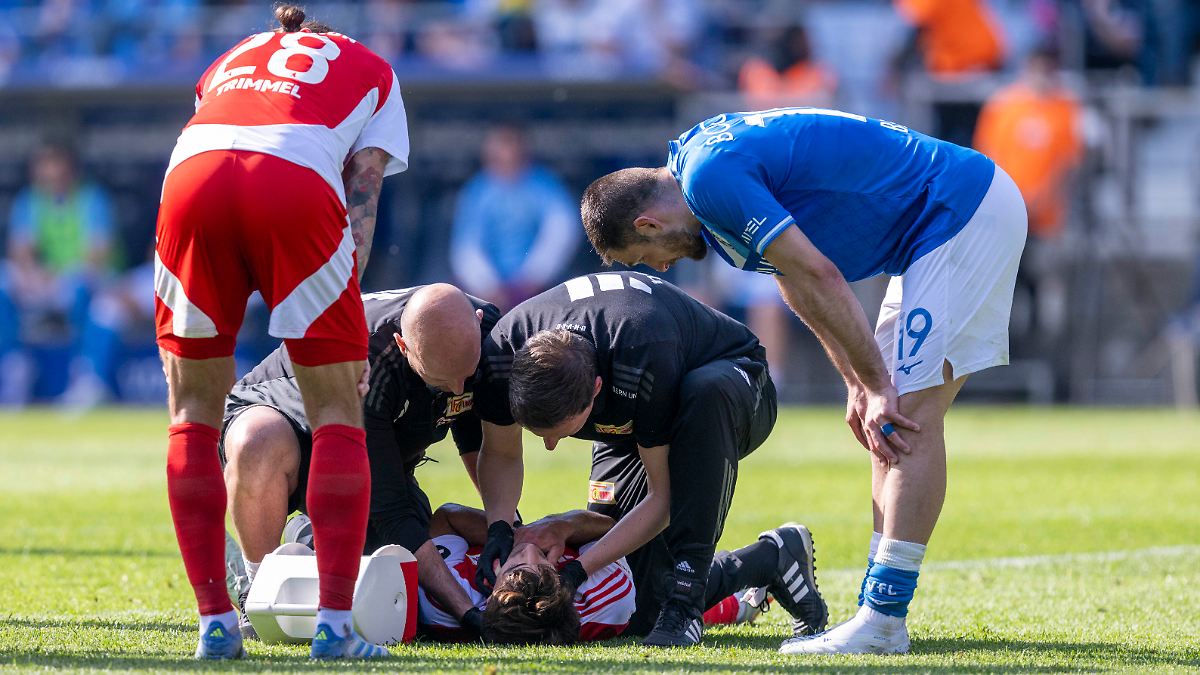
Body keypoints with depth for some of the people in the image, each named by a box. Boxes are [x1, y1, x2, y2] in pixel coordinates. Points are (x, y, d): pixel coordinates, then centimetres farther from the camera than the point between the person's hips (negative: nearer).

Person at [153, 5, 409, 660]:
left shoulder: (228, 62, 40)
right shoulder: (372, 70, 32)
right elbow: (362, 193, 18)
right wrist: (343, 310, 13)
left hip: (190, 177, 2)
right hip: (297, 185, -2)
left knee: (193, 412, 14)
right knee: (338, 416, 8)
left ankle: (215, 622, 8)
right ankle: (335, 624, -1)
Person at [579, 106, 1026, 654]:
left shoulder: (710, 177, -19)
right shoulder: (700, 154, 13)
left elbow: (819, 277, -21)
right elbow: (796, 280, 19)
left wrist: (876, 385, -14)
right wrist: (857, 383, 14)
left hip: (964, 212, -11)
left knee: (909, 416, -13)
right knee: (898, 420, 9)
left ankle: (882, 621, -16)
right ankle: (878, 613, 9)